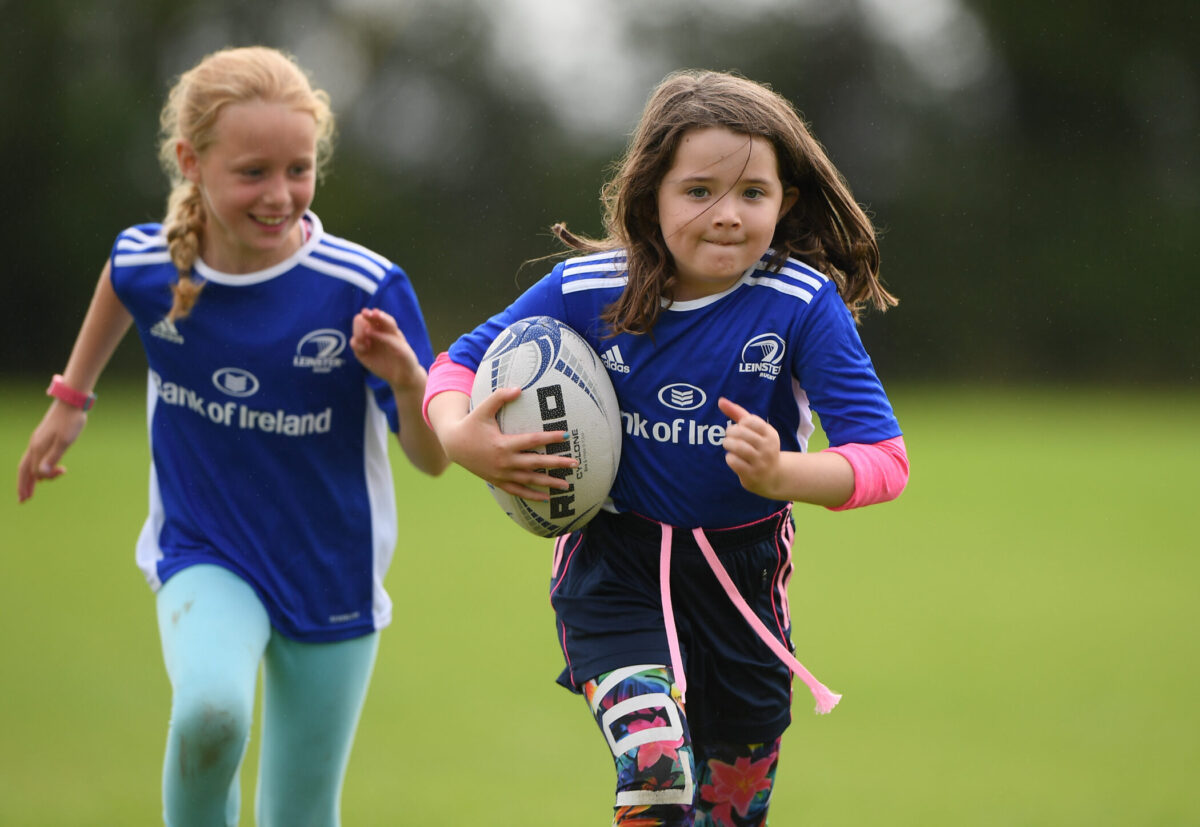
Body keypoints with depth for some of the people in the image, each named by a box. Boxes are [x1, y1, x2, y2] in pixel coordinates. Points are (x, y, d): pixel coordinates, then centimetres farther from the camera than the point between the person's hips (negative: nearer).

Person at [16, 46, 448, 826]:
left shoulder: (366, 289, -21)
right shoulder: (148, 262, -13)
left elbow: (433, 457, -15)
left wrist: (406, 378, -35)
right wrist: (73, 397, 24)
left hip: (331, 579, 0)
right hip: (204, 556, 0)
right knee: (210, 708, -31)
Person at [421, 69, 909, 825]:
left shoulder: (804, 306, -18)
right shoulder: (587, 292, -14)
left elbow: (884, 460, -22)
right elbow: (462, 363, 1)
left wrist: (783, 474, -42)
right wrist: (462, 438, -21)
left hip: (743, 575, 2)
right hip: (613, 569, -1)